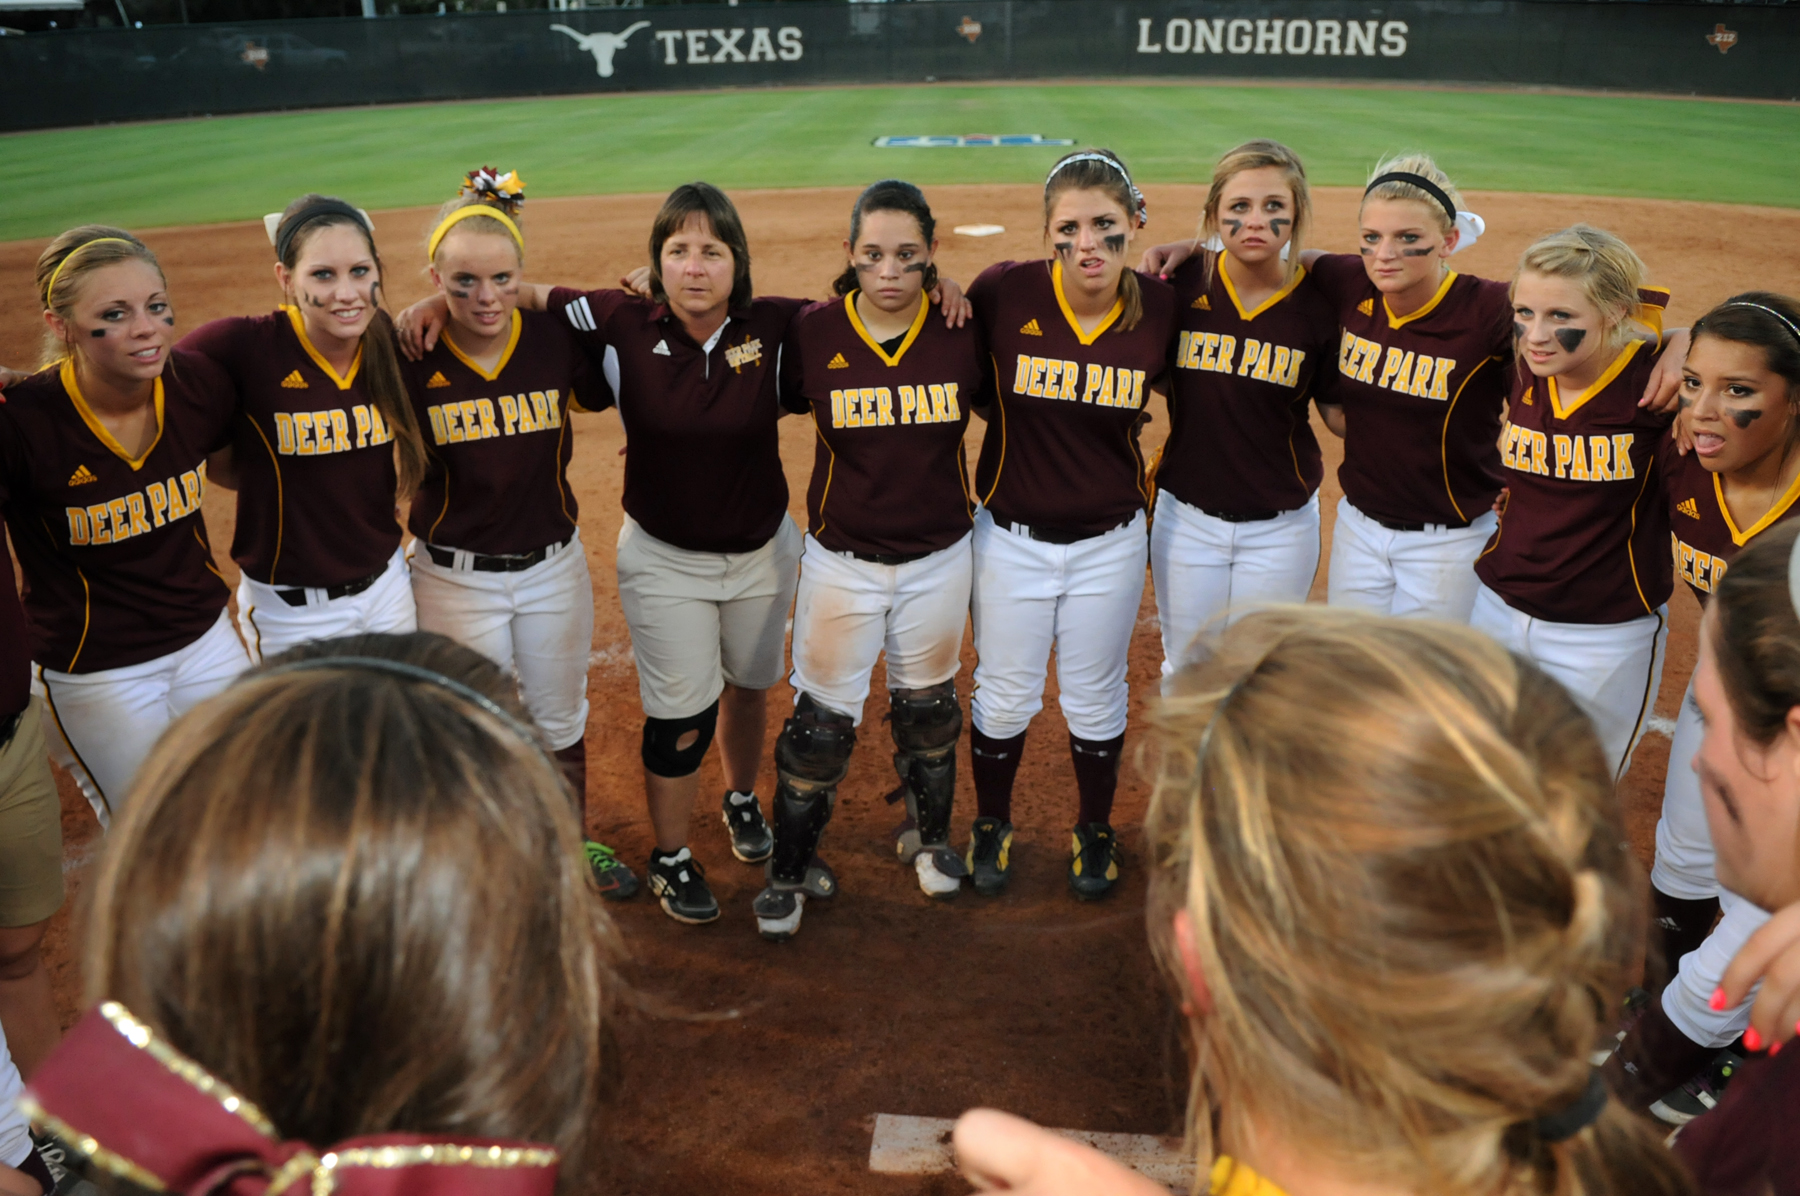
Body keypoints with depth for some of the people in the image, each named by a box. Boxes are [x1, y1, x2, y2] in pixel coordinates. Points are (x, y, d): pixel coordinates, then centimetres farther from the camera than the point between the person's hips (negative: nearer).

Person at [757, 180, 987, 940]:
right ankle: (791, 868, 25)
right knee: (823, 719, 4)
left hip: (939, 556, 2)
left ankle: (928, 834, 44)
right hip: (841, 558, -1)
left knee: (928, 705, 19)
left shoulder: (962, 333, -8)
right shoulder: (812, 333, -10)